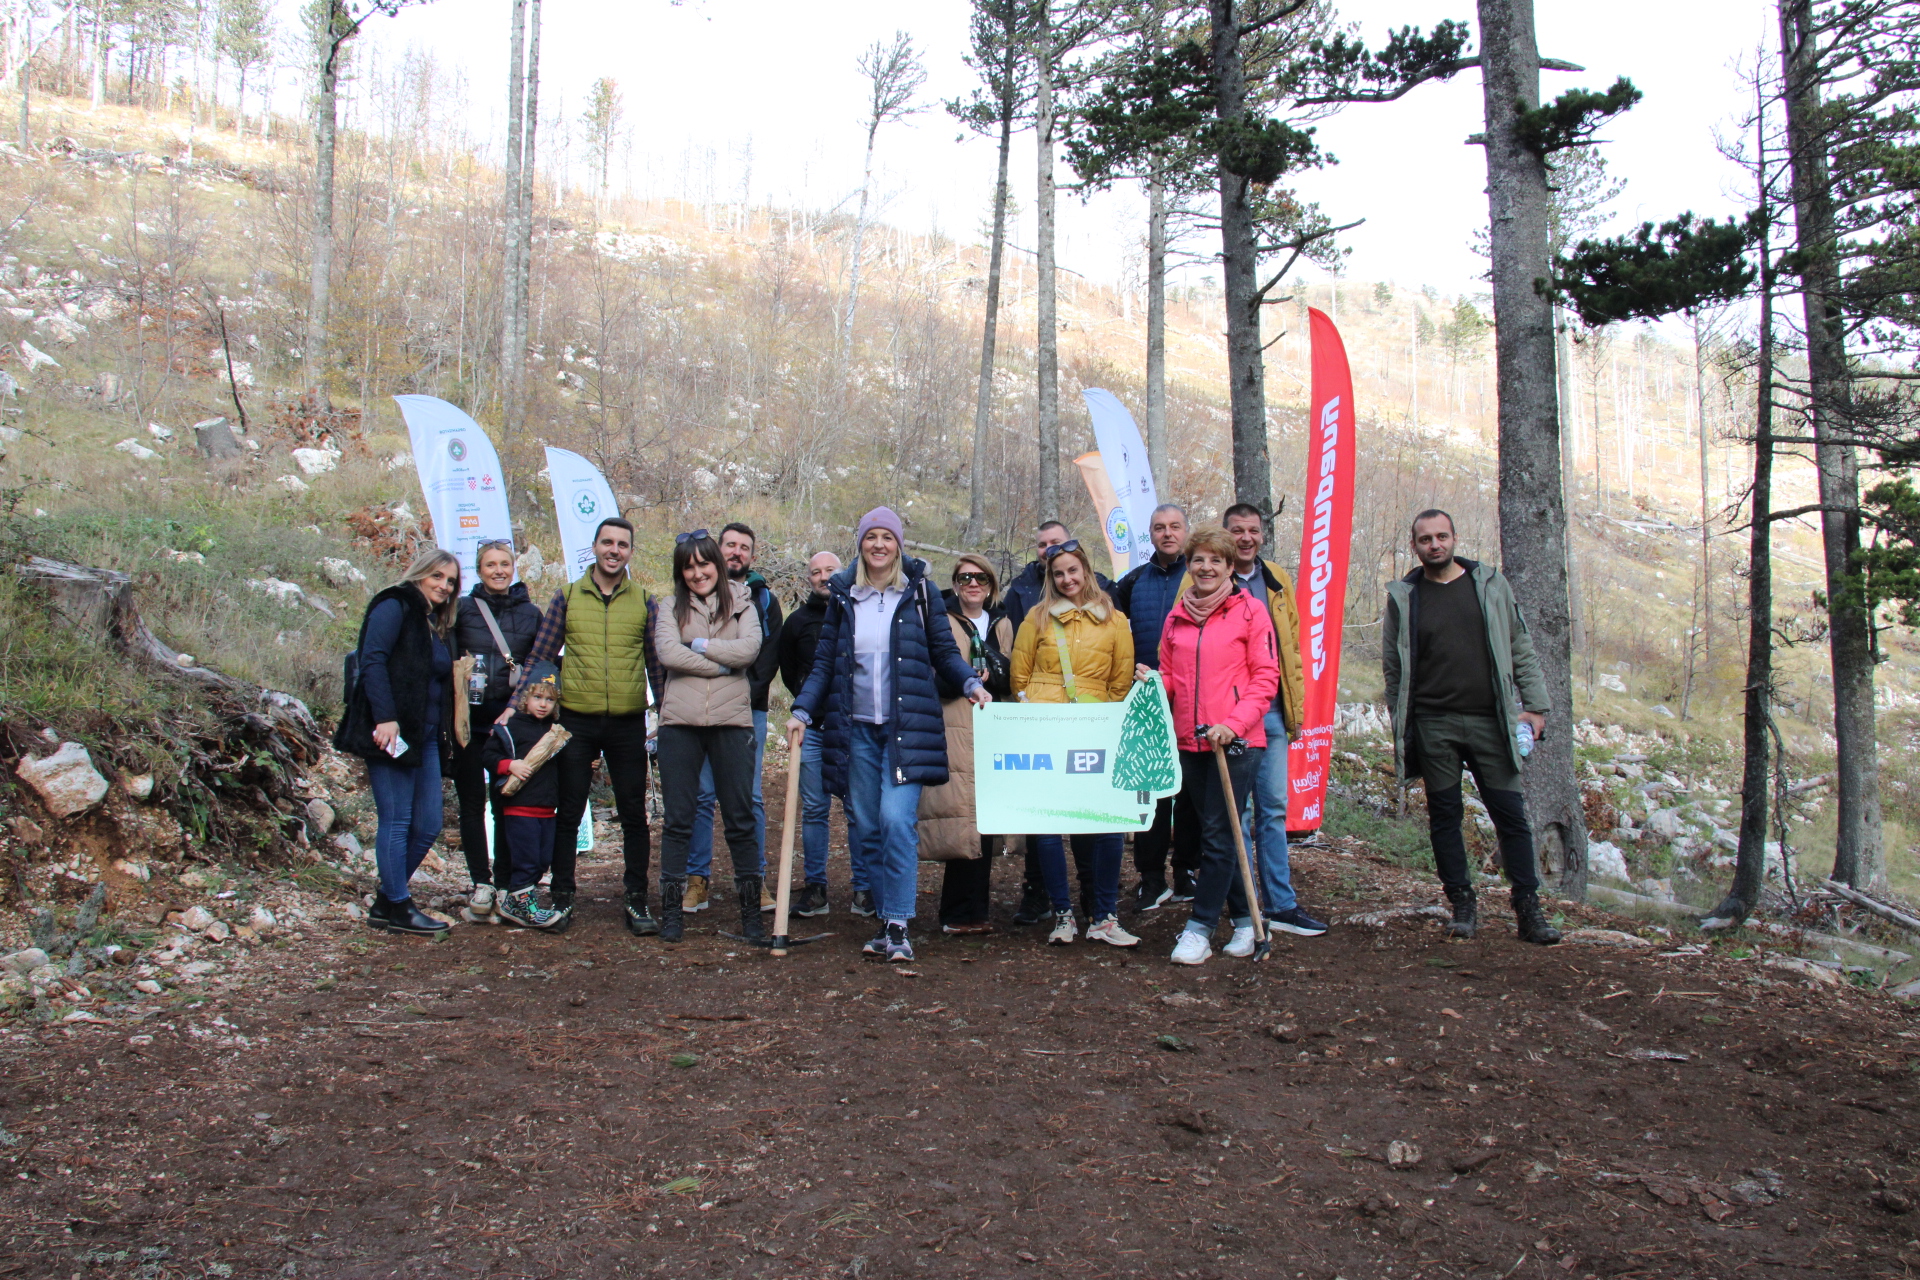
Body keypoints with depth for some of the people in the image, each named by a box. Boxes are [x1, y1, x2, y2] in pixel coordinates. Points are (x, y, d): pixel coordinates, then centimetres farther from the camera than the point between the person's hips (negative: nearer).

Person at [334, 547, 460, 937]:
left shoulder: (438, 624, 21)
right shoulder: (395, 606, -5)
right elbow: (373, 661, -16)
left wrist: (441, 733, 13)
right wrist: (385, 718, -23)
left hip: (426, 736, 9)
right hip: (393, 731, -9)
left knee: (428, 825, 7)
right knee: (397, 820, -3)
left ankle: (386, 902, 20)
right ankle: (398, 909, 6)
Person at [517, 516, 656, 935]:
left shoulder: (643, 602, 5)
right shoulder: (567, 597, 4)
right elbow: (539, 657, 5)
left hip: (628, 724, 0)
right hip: (576, 721, 0)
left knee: (634, 814, 5)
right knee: (568, 813, 7)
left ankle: (637, 901, 14)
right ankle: (561, 897, 19)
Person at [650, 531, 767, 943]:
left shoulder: (741, 604, 9)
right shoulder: (671, 610, 10)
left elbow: (750, 648, -9)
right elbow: (667, 653, -9)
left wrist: (700, 645, -8)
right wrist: (722, 664, -10)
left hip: (732, 721, 0)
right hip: (681, 723, 1)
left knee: (740, 819, 4)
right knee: (678, 818, 5)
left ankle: (751, 910, 12)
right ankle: (672, 909, 13)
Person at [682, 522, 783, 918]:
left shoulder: (763, 598, 14)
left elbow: (770, 653, 5)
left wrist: (749, 692, -10)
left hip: (749, 709, 0)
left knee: (750, 796, -1)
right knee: (701, 794, -1)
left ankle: (757, 880, 5)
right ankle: (697, 881, 5)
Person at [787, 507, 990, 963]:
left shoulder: (918, 592, 4)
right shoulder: (843, 596, 10)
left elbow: (943, 649, 8)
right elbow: (824, 662, 12)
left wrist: (971, 682, -10)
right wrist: (803, 710, 1)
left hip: (907, 728, -3)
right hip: (856, 729, 3)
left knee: (897, 819, -15)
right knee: (866, 828, 5)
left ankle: (898, 925, -9)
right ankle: (885, 917, 18)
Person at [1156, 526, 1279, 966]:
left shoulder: (1250, 611, -2)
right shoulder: (1177, 617, 12)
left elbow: (1266, 676, -5)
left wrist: (1233, 723, -16)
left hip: (1234, 740, -5)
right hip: (1189, 740, 5)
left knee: (1218, 834, -6)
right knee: (1216, 833, 11)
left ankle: (1200, 929, 0)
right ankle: (1245, 919, 24)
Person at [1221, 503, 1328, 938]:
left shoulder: (1277, 580, 12)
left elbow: (1292, 644, 16)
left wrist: (1296, 706, 11)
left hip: (1272, 712, 5)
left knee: (1274, 808, 10)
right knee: (1237, 811, 3)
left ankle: (1280, 904, 19)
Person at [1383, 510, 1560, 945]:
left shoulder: (1491, 584, 8)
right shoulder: (1403, 598, 6)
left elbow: (1521, 649, 11)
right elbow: (1393, 669, 8)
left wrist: (1534, 704, 3)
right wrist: (1400, 727, 5)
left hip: (1489, 721, 0)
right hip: (1433, 726, 0)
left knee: (1511, 814, 0)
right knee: (1444, 816, 4)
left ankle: (1528, 909, 9)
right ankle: (1463, 903, 15)